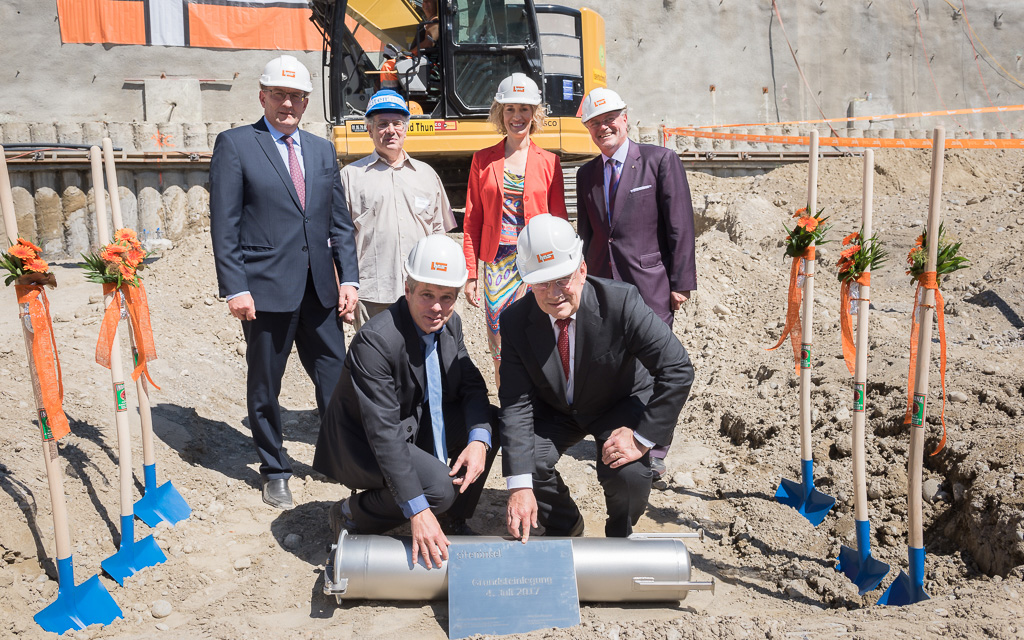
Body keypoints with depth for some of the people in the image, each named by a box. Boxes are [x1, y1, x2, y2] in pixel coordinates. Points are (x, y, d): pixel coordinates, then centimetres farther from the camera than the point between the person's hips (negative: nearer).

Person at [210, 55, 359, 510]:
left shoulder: (322, 150, 13)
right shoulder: (234, 145, -1)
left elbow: (340, 222, 13)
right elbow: (224, 225, -6)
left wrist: (349, 277, 4)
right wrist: (235, 287, -12)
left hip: (320, 290, 4)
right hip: (266, 289, -4)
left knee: (335, 379, 7)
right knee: (264, 387, 9)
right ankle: (274, 472, 25)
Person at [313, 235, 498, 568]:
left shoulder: (451, 324, -6)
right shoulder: (375, 340, -30)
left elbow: (472, 387, -2)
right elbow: (384, 433, -33)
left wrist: (478, 440, -25)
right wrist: (418, 511, -38)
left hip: (416, 426, 8)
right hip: (364, 445, -7)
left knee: (490, 421, -10)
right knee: (439, 487, -28)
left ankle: (456, 522, 6)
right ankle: (351, 515, -1)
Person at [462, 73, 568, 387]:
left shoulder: (549, 162, 6)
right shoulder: (482, 160, 8)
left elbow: (559, 220, 7)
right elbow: (472, 221, 8)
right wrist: (470, 273, 2)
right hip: (497, 264, 1)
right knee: (500, 349, 2)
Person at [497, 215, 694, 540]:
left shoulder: (621, 302, -31)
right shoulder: (515, 321, -22)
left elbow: (678, 369, -29)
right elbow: (516, 404, -22)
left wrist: (642, 437, -30)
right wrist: (520, 486, -31)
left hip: (620, 405, -2)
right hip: (555, 408, 3)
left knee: (628, 475, -27)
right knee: (526, 460, -22)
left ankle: (619, 537, 10)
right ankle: (564, 525, 12)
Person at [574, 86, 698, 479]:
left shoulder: (660, 161, -3)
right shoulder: (586, 174, 13)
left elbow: (680, 226, -5)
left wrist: (680, 282, -9)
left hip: (649, 285, -4)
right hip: (602, 284, 5)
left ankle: (653, 455, 12)